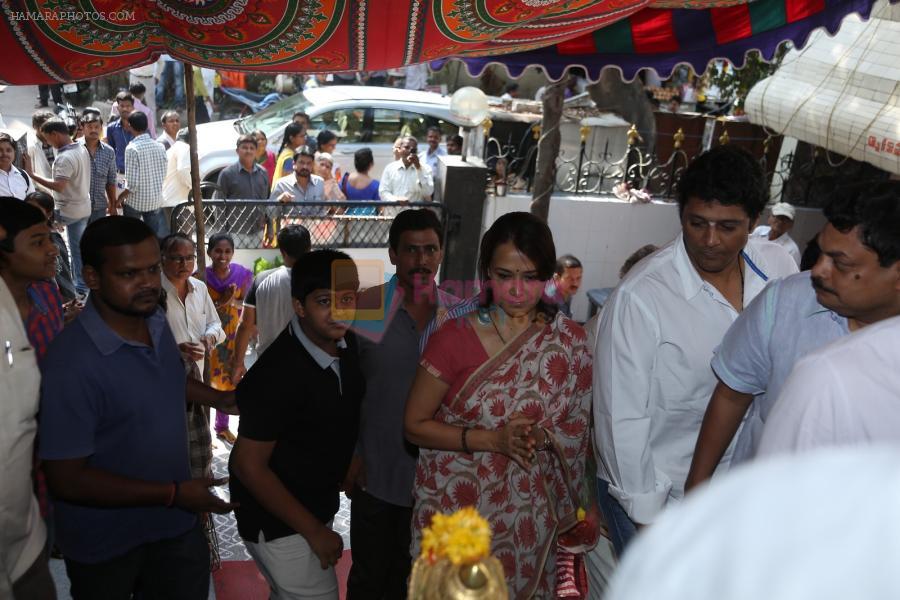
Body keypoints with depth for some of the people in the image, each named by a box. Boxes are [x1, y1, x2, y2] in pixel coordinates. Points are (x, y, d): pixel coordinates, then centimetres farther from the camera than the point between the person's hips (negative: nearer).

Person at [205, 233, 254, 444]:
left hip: (233, 334, 3)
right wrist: (222, 300, -26)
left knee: (228, 379, 15)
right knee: (206, 380, 3)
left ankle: (222, 426, 31)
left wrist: (230, 301, -21)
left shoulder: (242, 274, -5)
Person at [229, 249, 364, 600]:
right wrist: (314, 531, -19)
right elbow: (248, 465, -24)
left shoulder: (346, 343, -7)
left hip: (318, 506, 8)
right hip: (278, 522, -7)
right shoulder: (278, 374, -30)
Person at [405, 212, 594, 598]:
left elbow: (578, 425, 3)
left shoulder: (570, 343, -6)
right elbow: (415, 425, -9)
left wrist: (542, 437, -18)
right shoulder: (454, 337, -13)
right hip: (456, 508, -2)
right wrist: (492, 439, -21)